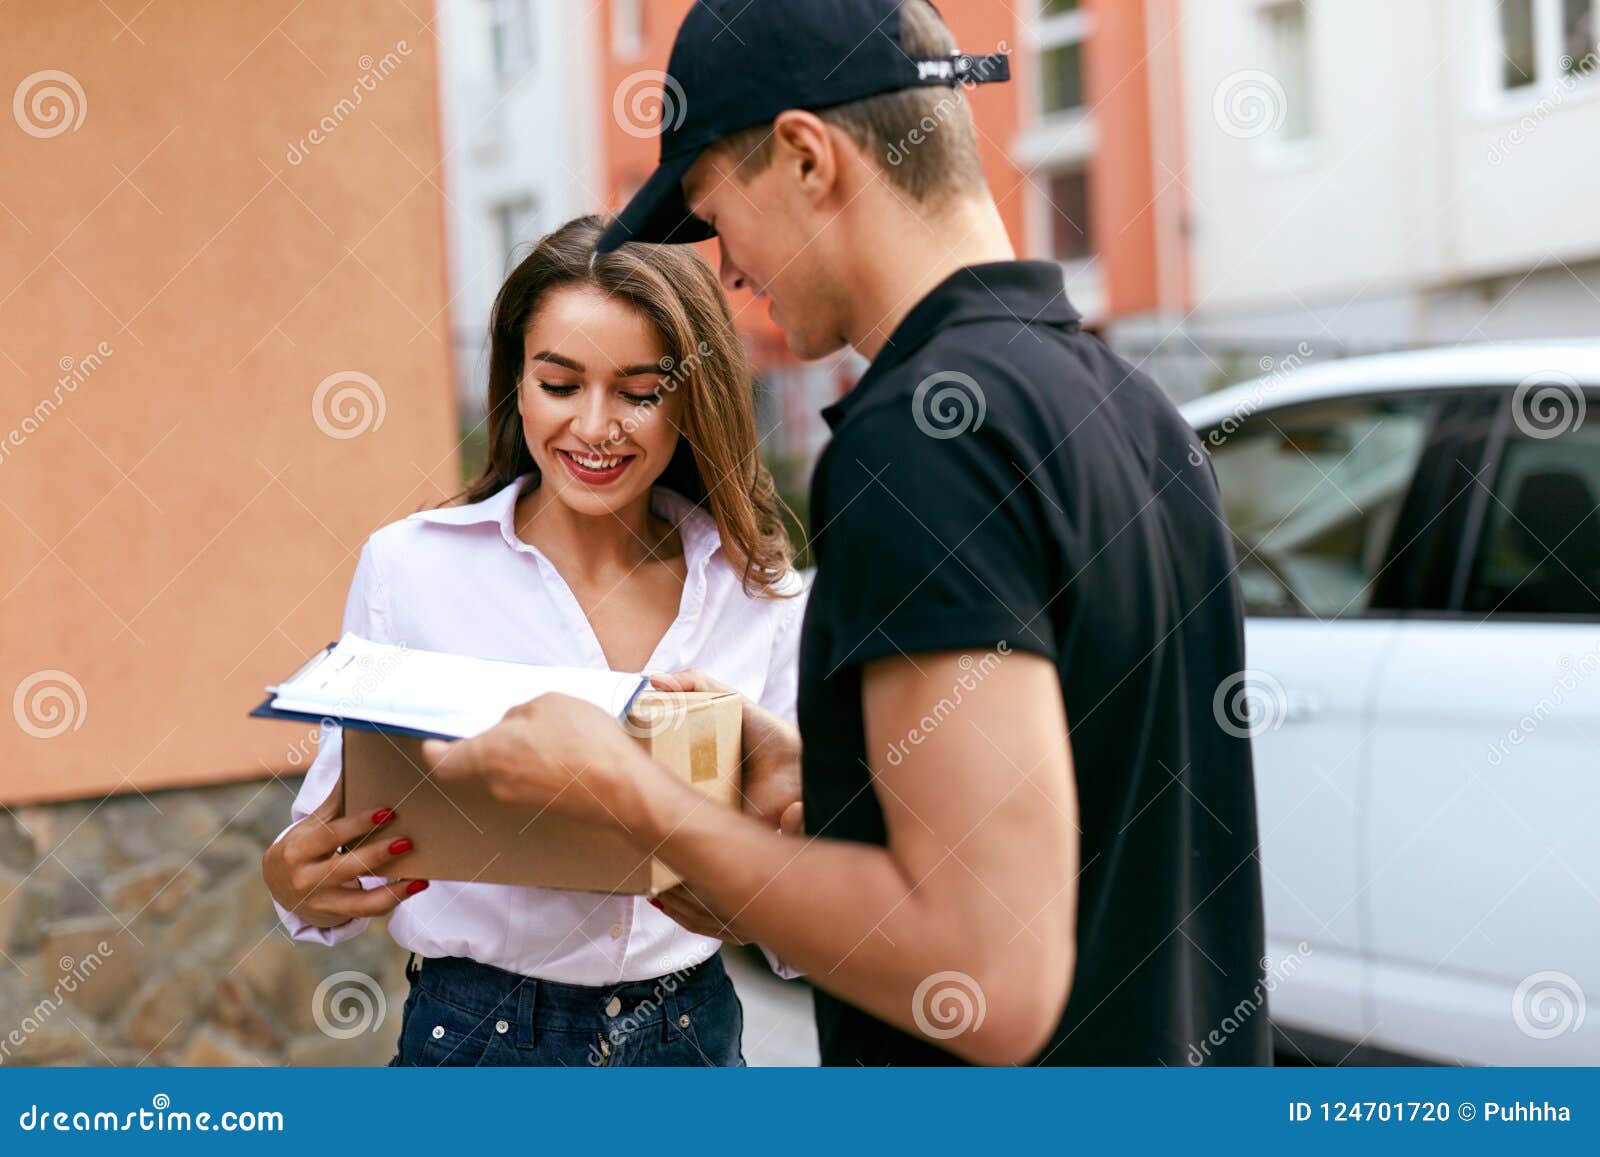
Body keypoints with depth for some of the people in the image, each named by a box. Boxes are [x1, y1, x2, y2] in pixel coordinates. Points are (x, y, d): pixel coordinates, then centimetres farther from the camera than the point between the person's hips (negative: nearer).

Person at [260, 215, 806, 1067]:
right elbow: (343, 845, -6)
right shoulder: (410, 566, -10)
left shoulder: (761, 595, -4)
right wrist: (303, 885, -27)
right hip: (480, 1033, -2)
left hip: (693, 1029, 2)